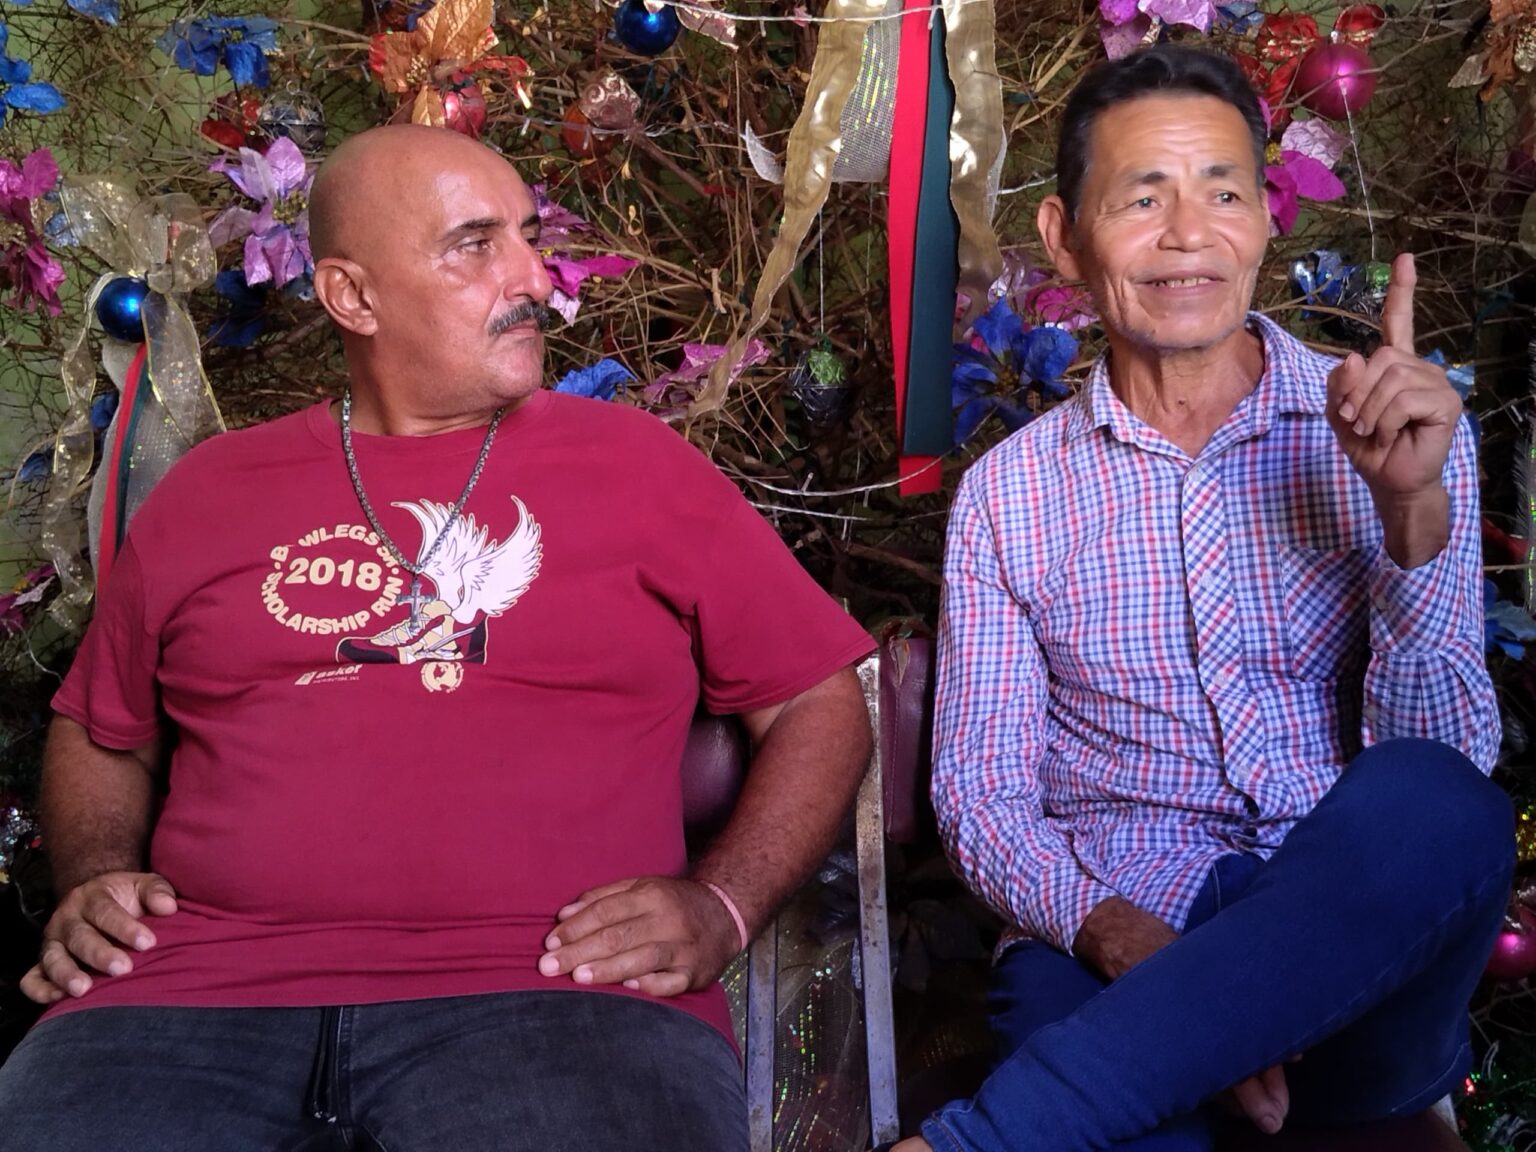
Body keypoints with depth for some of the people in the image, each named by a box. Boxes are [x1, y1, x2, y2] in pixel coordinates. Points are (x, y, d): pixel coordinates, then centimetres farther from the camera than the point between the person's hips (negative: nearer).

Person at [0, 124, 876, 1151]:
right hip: (203, 990, 2)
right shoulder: (210, 491, 17)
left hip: (550, 989, -1)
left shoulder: (637, 465, 11)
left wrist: (720, 904, -4)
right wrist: (96, 878, 8)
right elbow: (99, 731, 28)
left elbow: (819, 701, 11)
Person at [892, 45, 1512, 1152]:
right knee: (1052, 995, -39)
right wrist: (1114, 934, -17)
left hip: (1361, 958, 3)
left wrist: (1412, 507, -19)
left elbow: (1448, 760, -3)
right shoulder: (1008, 492, 10)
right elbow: (980, 791, 4)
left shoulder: (1402, 441, 6)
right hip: (1107, 949, -2)